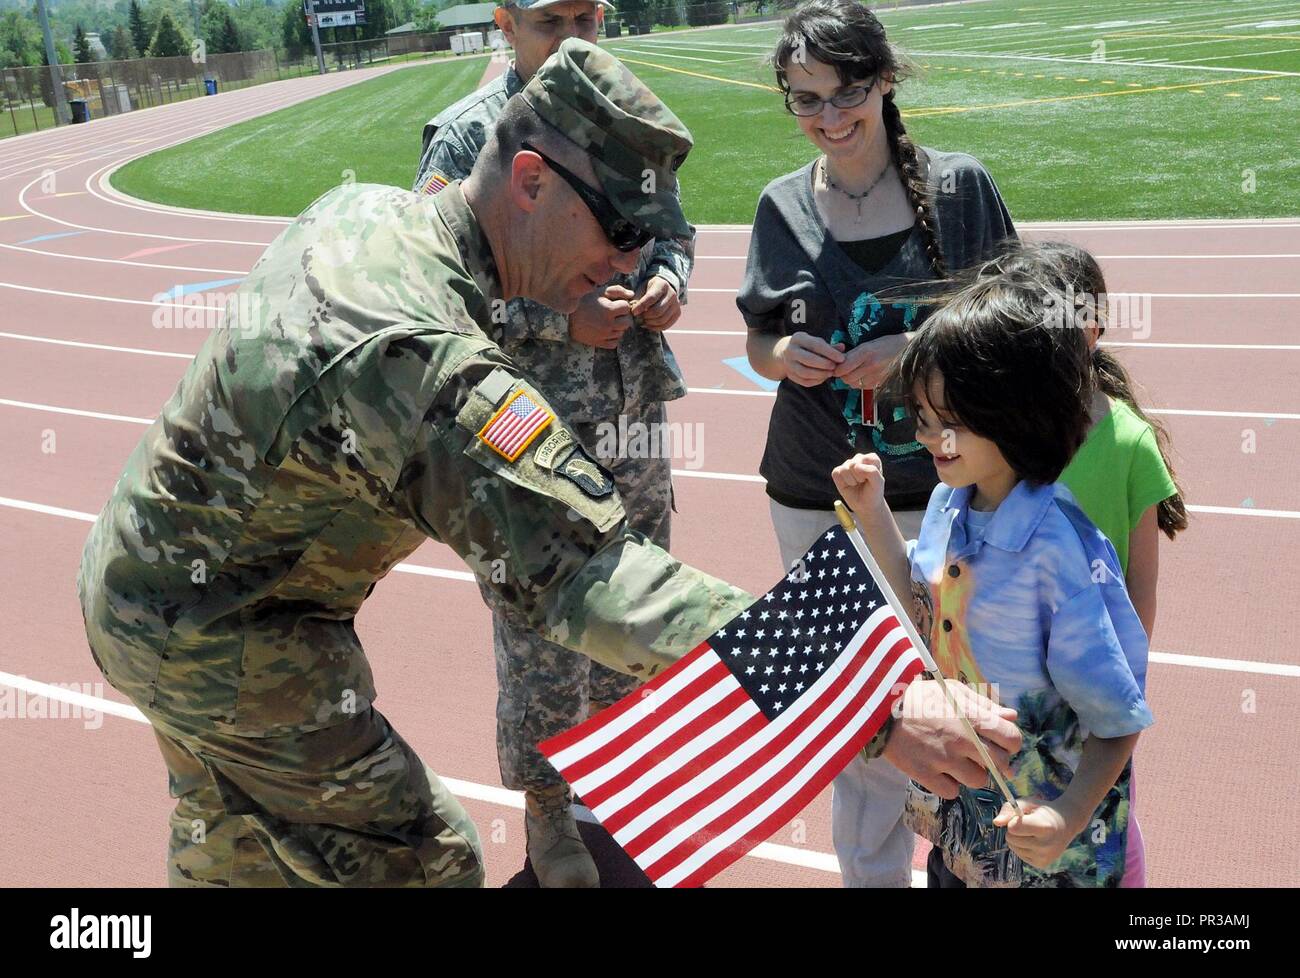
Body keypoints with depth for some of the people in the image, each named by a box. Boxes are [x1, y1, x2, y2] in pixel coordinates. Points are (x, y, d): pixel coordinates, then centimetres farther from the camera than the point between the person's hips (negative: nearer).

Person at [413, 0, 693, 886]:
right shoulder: (468, 137, -10)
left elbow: (671, 226, 18)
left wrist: (669, 279, -4)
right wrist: (562, 320, -21)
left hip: (637, 415, 6)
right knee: (540, 630, 7)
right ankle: (547, 810, 29)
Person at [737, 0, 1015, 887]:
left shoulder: (959, 185, -4)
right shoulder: (784, 206, 3)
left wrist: (919, 349, -18)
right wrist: (784, 355, -12)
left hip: (937, 488, -2)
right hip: (815, 493, 2)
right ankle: (872, 871, 29)